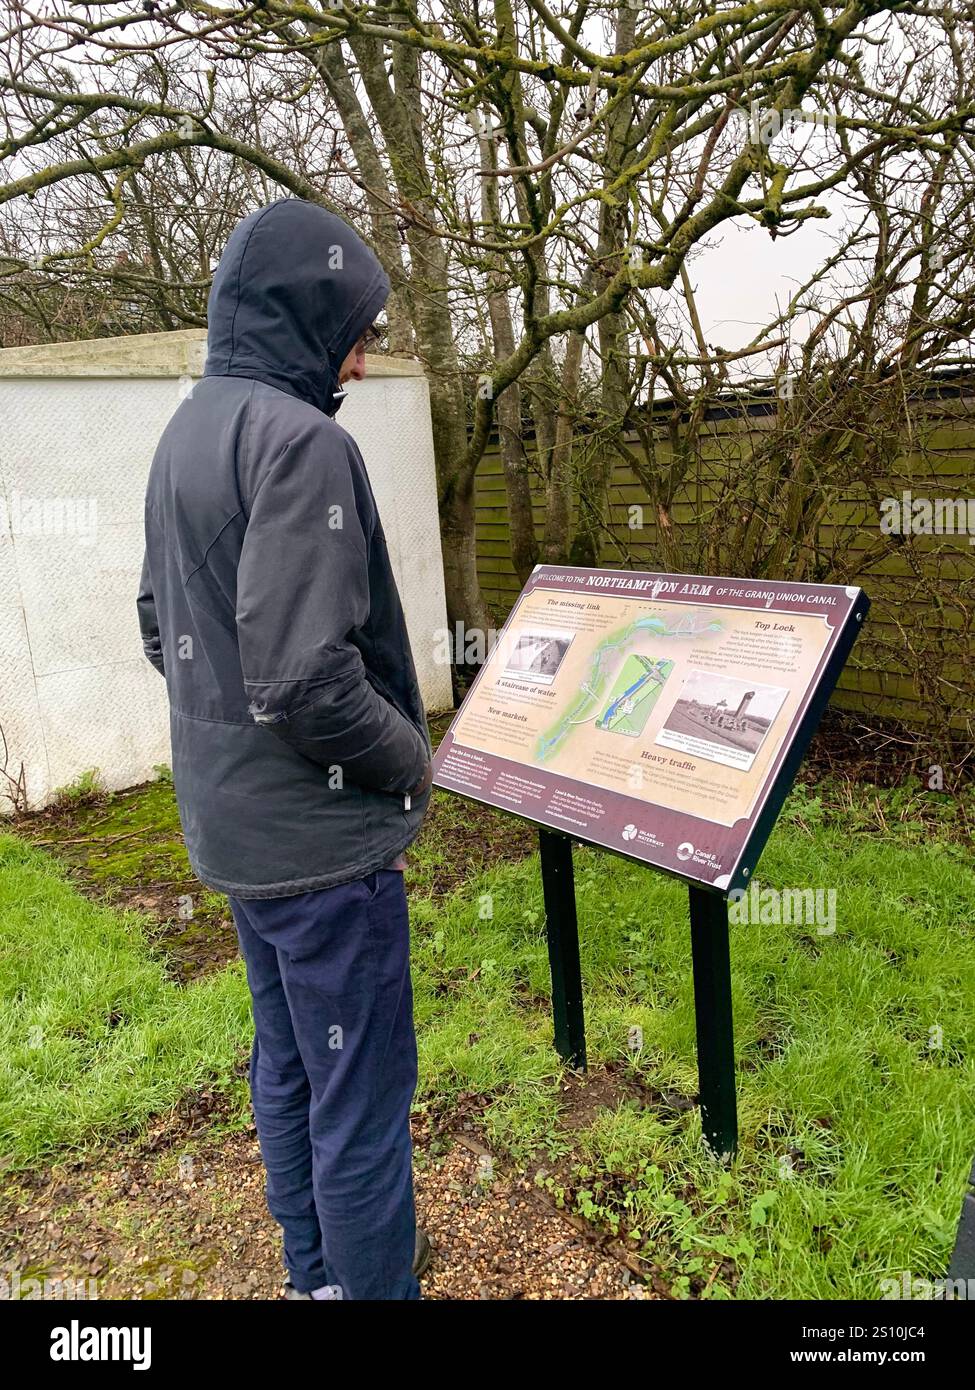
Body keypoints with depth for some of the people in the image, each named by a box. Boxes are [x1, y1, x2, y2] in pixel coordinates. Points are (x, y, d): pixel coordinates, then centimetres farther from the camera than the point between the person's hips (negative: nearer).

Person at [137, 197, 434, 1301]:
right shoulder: (298, 439, -21)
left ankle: (316, 1269, 44)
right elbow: (305, 682, -27)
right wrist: (410, 761, -11)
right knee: (361, 1094, 7)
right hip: (320, 836, -10)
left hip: (229, 822, 10)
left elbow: (163, 629, 15)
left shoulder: (185, 432, 9)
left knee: (286, 1067, 23)